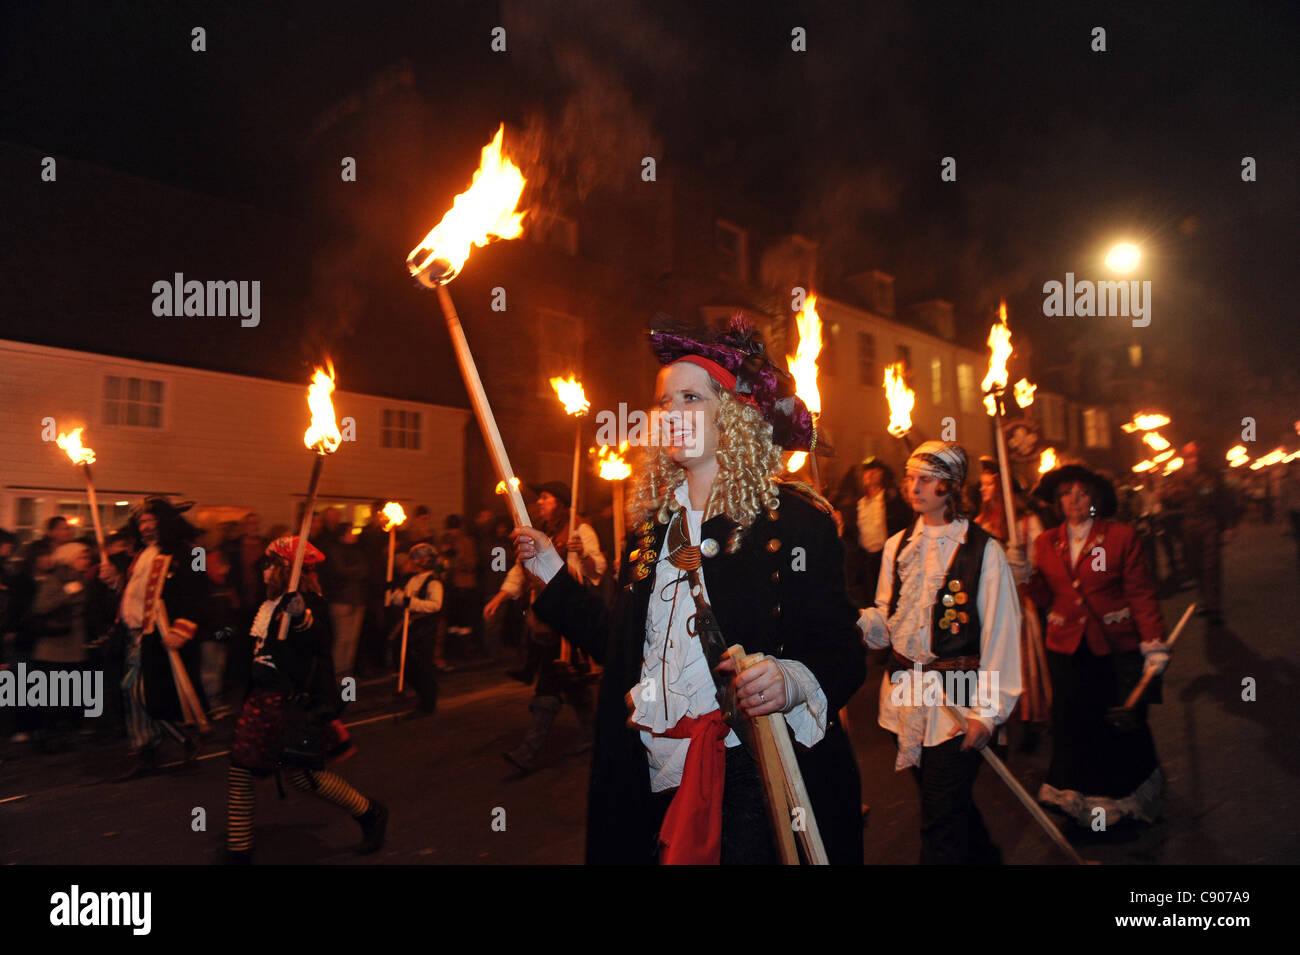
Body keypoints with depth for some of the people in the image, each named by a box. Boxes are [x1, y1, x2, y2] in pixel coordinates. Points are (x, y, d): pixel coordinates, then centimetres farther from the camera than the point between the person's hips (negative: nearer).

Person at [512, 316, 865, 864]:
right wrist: (552, 574, 11)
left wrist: (792, 679, -30)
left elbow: (842, 652, -10)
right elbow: (619, 646, 11)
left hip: (750, 778, -5)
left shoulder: (794, 518, -8)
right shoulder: (649, 521, 9)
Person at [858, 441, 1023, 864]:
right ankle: (983, 855, 43)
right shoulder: (898, 546, 8)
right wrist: (856, 621, -11)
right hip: (904, 694, 5)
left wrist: (988, 711, -12)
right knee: (943, 798, 20)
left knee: (941, 817, -2)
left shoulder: (983, 550, -7)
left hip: (956, 702, -5)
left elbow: (1000, 634, -8)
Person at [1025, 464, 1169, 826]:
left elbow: (1141, 594, -5)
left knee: (1124, 725, 5)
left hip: (1117, 648, -2)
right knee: (1072, 725, 5)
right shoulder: (1047, 543, 6)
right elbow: (1045, 597, 6)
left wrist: (1154, 645, -11)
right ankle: (1081, 801, 24)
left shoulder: (1122, 537, -3)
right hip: (1067, 650, 3)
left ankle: (1127, 799, 28)